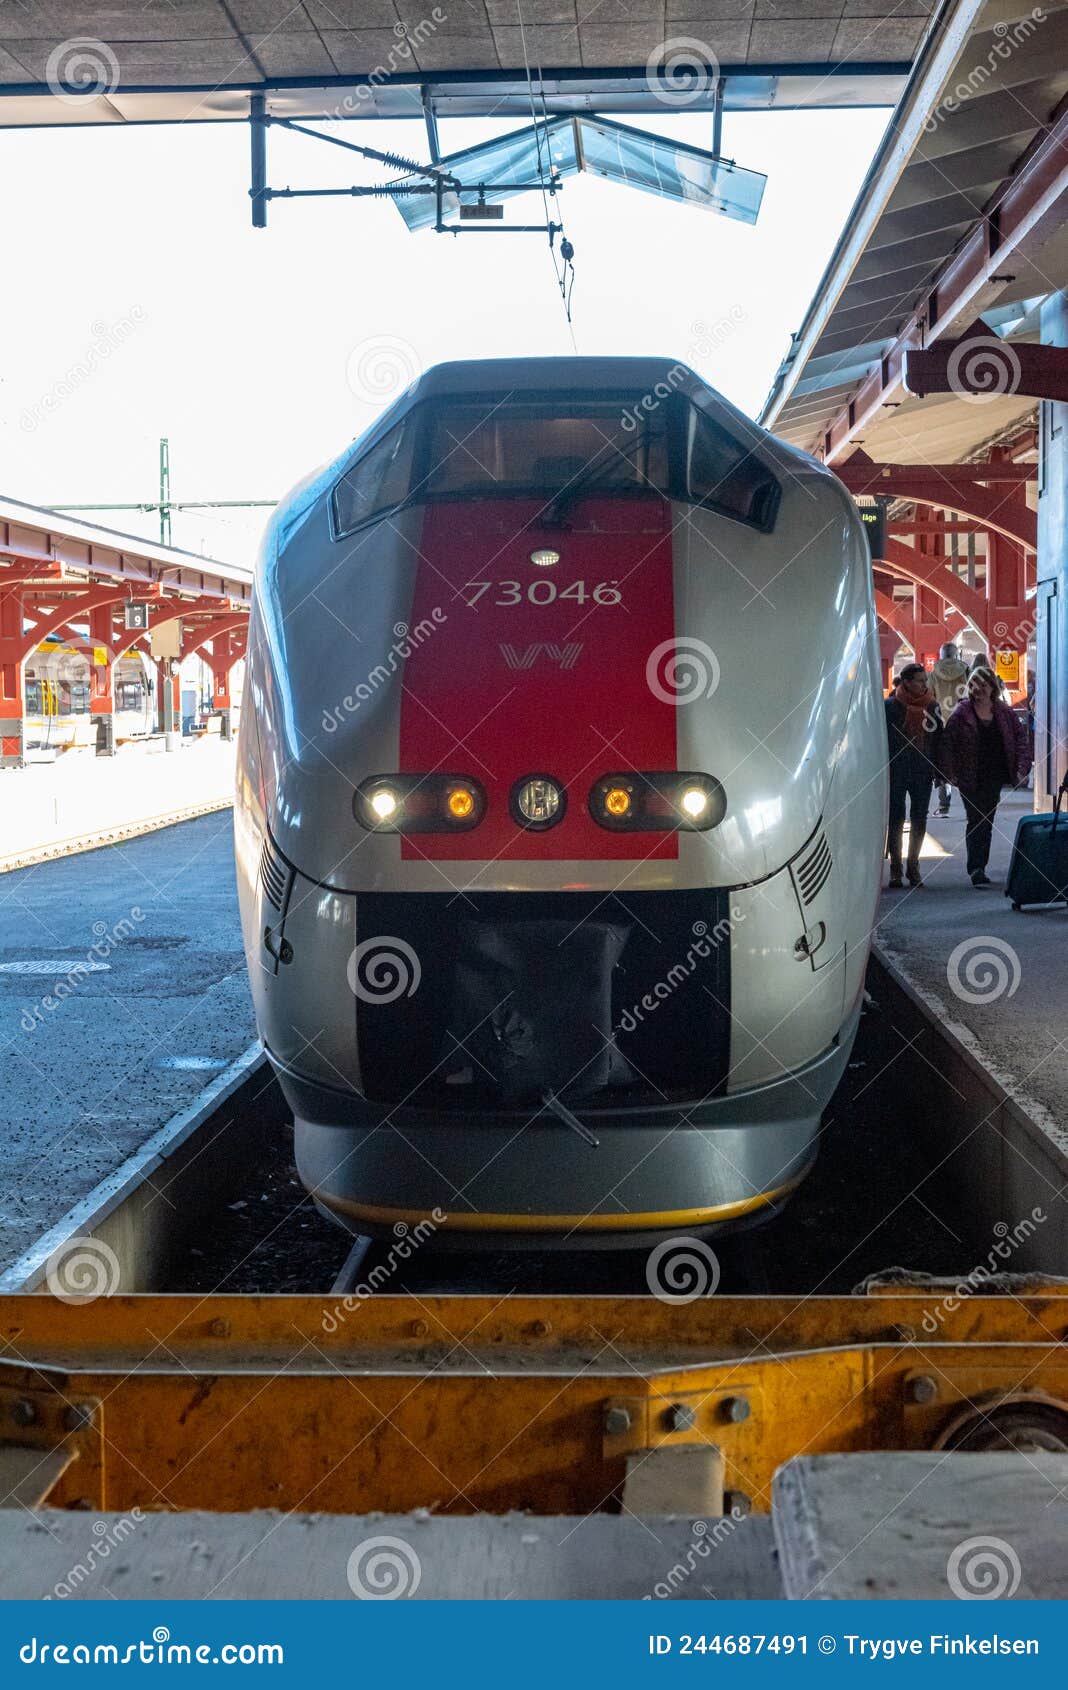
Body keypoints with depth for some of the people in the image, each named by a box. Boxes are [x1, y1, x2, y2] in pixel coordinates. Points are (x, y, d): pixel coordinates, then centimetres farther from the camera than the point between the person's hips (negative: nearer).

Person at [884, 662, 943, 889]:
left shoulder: (932, 706, 6)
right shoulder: (890, 706, -4)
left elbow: (938, 739, 10)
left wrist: (938, 768, 6)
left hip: (923, 771, 3)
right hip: (896, 772, -3)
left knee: (919, 819, 6)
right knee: (895, 819, 1)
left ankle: (913, 866, 17)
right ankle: (895, 869, 8)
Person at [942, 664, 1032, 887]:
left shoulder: (1005, 713, 4)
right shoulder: (961, 714, -5)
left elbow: (1020, 738, 6)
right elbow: (949, 743, -4)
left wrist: (1021, 767, -5)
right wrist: (954, 773, -11)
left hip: (995, 777, 3)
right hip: (970, 779, -3)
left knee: (986, 823, 11)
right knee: (976, 822, -7)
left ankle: (979, 867, 21)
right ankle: (976, 869, -10)